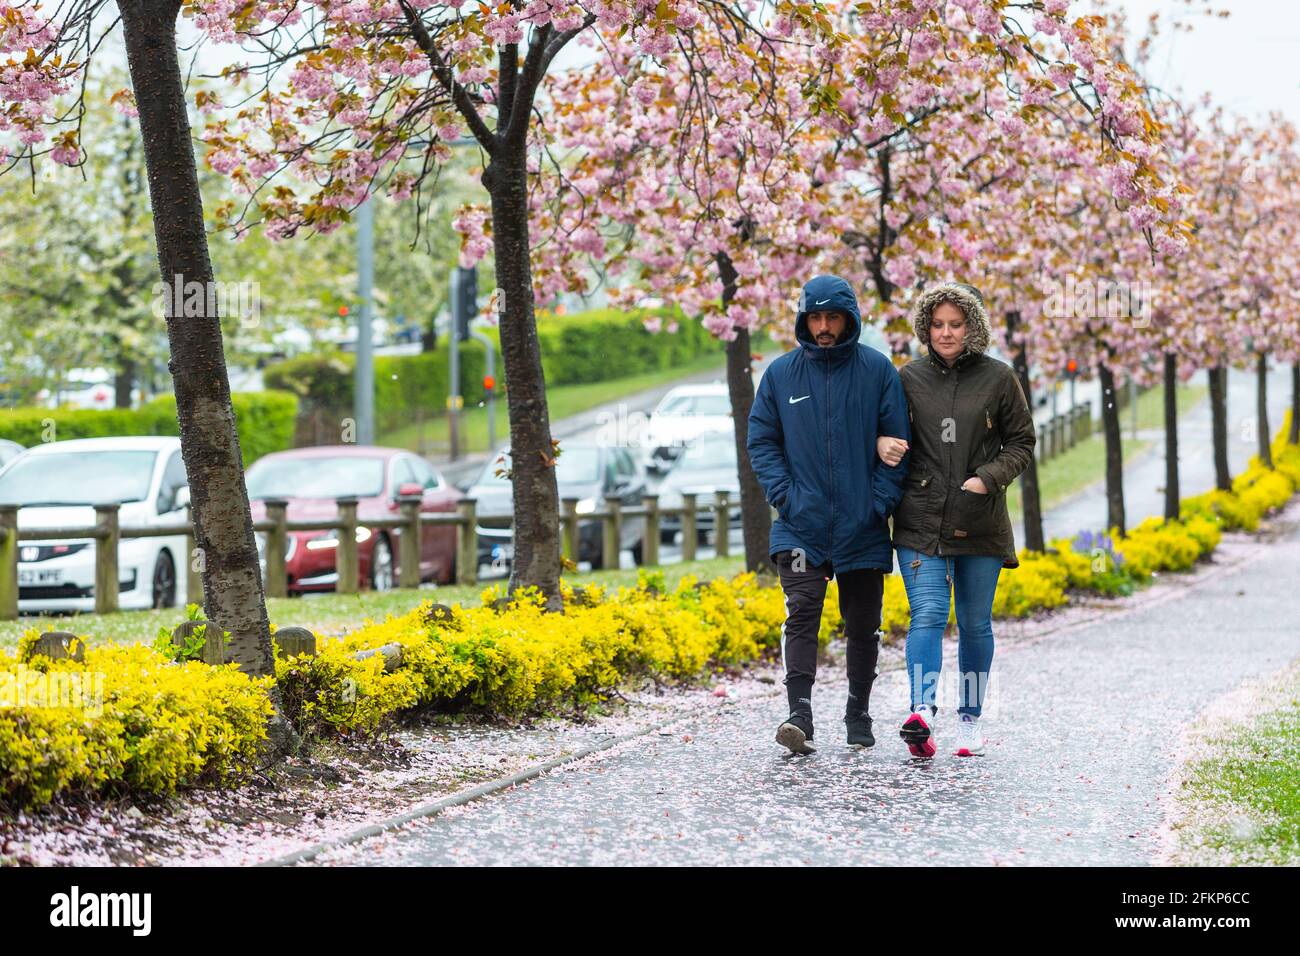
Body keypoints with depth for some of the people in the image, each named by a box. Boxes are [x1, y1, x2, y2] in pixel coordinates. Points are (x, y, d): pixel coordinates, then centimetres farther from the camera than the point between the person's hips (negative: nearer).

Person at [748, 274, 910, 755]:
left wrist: (880, 503, -9)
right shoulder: (781, 373, 3)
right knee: (801, 614, -15)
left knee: (863, 625, 10)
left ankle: (858, 715, 25)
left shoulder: (878, 370, -1)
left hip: (862, 529, 0)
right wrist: (783, 495, -7)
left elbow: (897, 443, 0)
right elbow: (761, 440, 6)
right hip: (801, 525, 0)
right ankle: (799, 714, -21)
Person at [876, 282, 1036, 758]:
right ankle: (922, 711, -29)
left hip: (980, 523, 0)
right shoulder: (910, 378, 5)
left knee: (975, 624, 8)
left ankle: (970, 718, 20)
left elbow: (1021, 444, 7)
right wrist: (881, 442, -6)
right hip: (921, 520, 0)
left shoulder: (998, 378, 2)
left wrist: (987, 479, -8)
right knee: (928, 615, -15)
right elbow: (885, 426, 18)